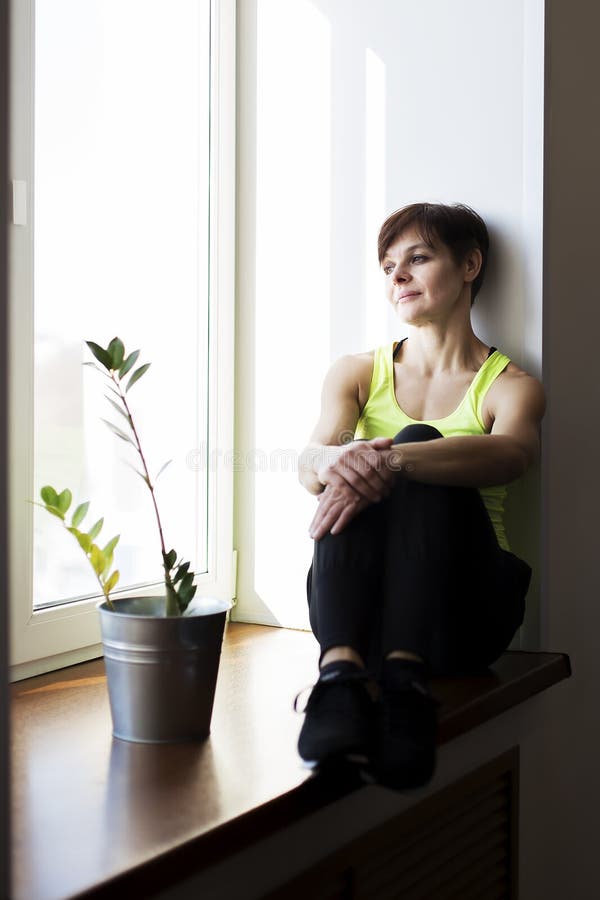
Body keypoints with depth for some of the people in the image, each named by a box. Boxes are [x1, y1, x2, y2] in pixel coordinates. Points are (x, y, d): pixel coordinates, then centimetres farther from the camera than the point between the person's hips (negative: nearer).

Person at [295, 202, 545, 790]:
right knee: (355, 470, -26)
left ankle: (406, 675, -44)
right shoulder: (357, 373, 16)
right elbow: (311, 460, -5)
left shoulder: (510, 386, 7)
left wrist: (392, 461, -37)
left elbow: (510, 453, -19)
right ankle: (342, 671, -48)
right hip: (358, 606, 2)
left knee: (415, 444, -26)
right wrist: (331, 461, -31)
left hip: (461, 611, -2)